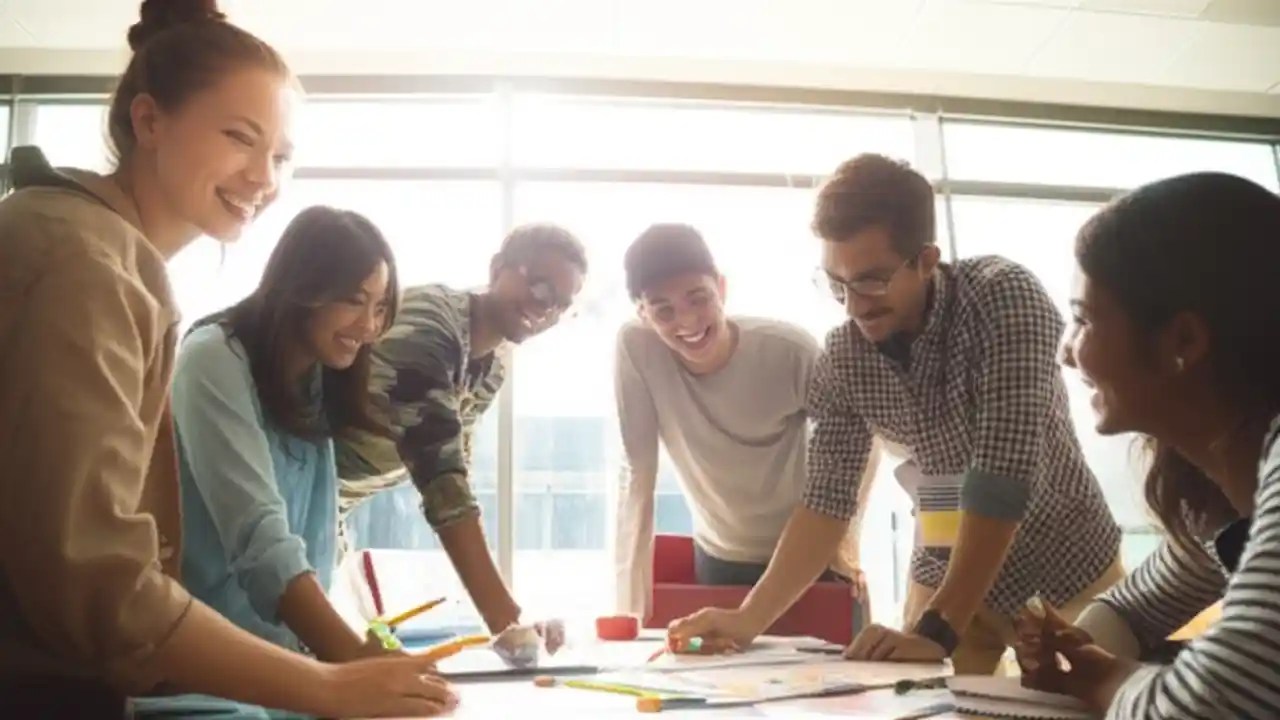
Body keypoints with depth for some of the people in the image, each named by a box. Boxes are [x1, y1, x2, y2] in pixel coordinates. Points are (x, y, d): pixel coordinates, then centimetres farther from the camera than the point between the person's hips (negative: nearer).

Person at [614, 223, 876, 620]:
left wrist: (845, 538, -15)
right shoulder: (635, 348, -23)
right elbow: (638, 477, -19)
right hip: (719, 559, 1)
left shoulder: (790, 350, -24)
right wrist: (631, 603, -21)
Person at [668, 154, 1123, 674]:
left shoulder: (1005, 299, -25)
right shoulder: (843, 357, -12)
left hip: (1069, 562, -2)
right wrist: (751, 617, -19)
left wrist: (937, 628, -35)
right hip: (949, 565, 3)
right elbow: (829, 498, -8)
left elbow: (1005, 471, -31)